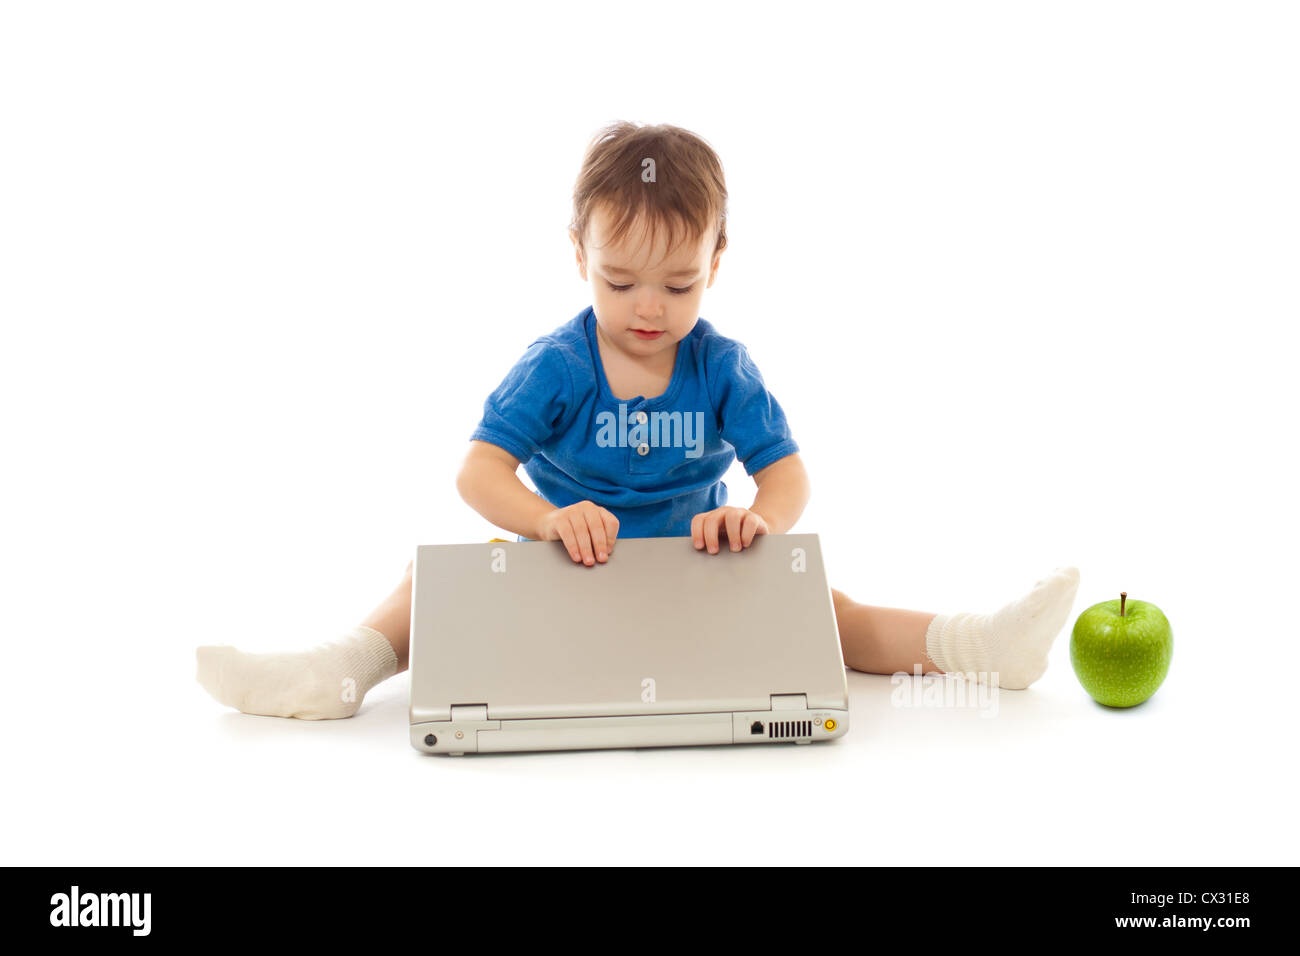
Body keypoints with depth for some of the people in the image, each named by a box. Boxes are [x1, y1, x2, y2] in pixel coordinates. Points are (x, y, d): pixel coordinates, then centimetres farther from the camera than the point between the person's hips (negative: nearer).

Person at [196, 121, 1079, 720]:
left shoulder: (724, 366, -3)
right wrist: (548, 520, -38)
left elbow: (788, 473, -8)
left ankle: (963, 642, -35)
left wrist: (757, 519, -33)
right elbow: (480, 471, -16)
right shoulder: (555, 365, -8)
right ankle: (348, 665, -38)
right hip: (570, 562, 0)